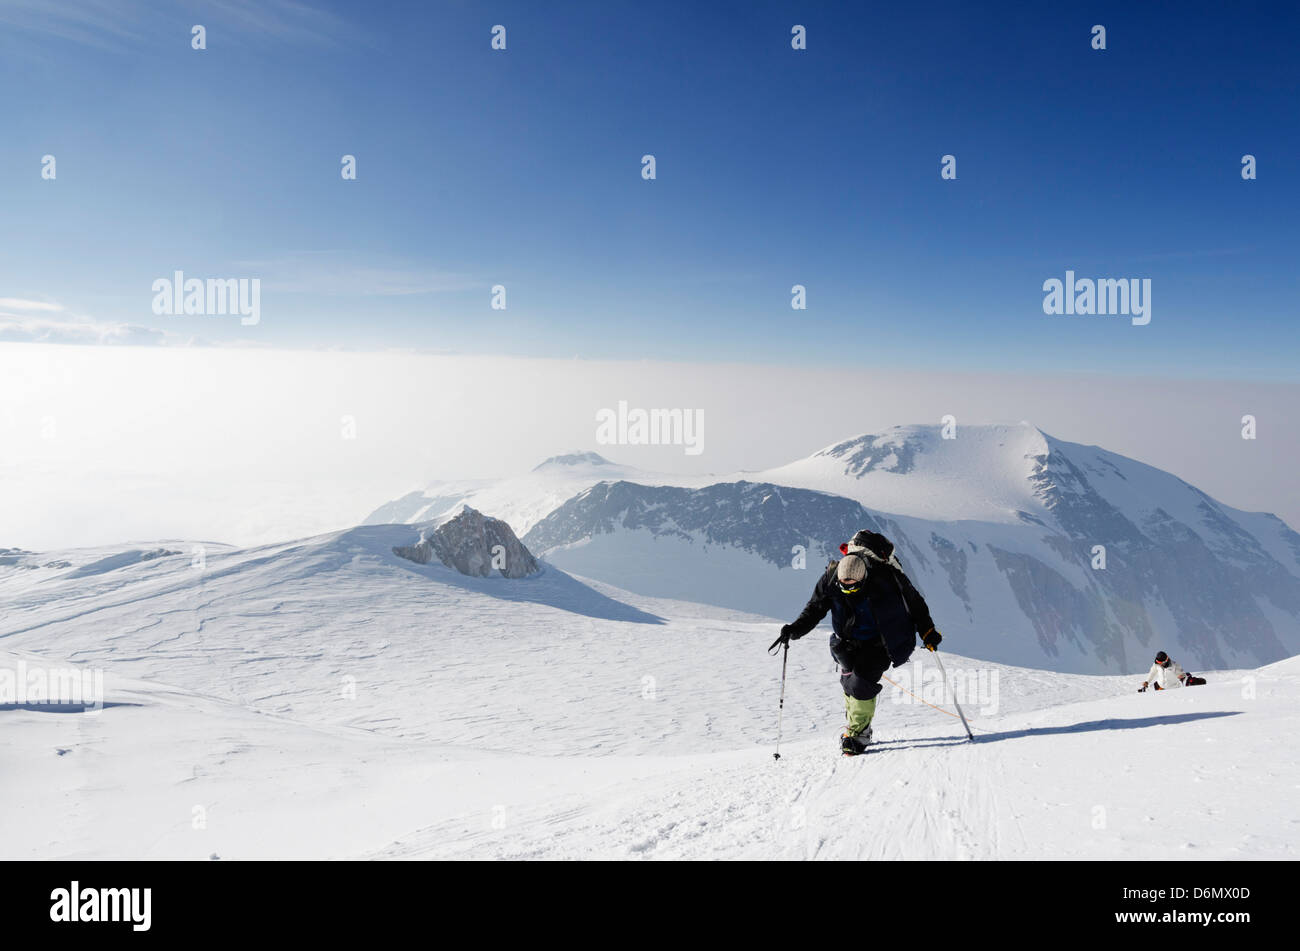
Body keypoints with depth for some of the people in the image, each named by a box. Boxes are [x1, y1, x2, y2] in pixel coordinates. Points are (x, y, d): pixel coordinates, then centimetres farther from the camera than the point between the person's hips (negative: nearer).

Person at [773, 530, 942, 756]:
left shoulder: (885, 578, -28)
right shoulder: (830, 578, -20)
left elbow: (914, 602, -11)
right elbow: (814, 609, -7)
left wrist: (927, 632, -9)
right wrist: (795, 629, -21)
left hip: (877, 645, -4)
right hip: (848, 643, 4)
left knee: (862, 685, -14)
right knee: (849, 682, 11)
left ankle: (857, 734, 4)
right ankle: (852, 724, 35)